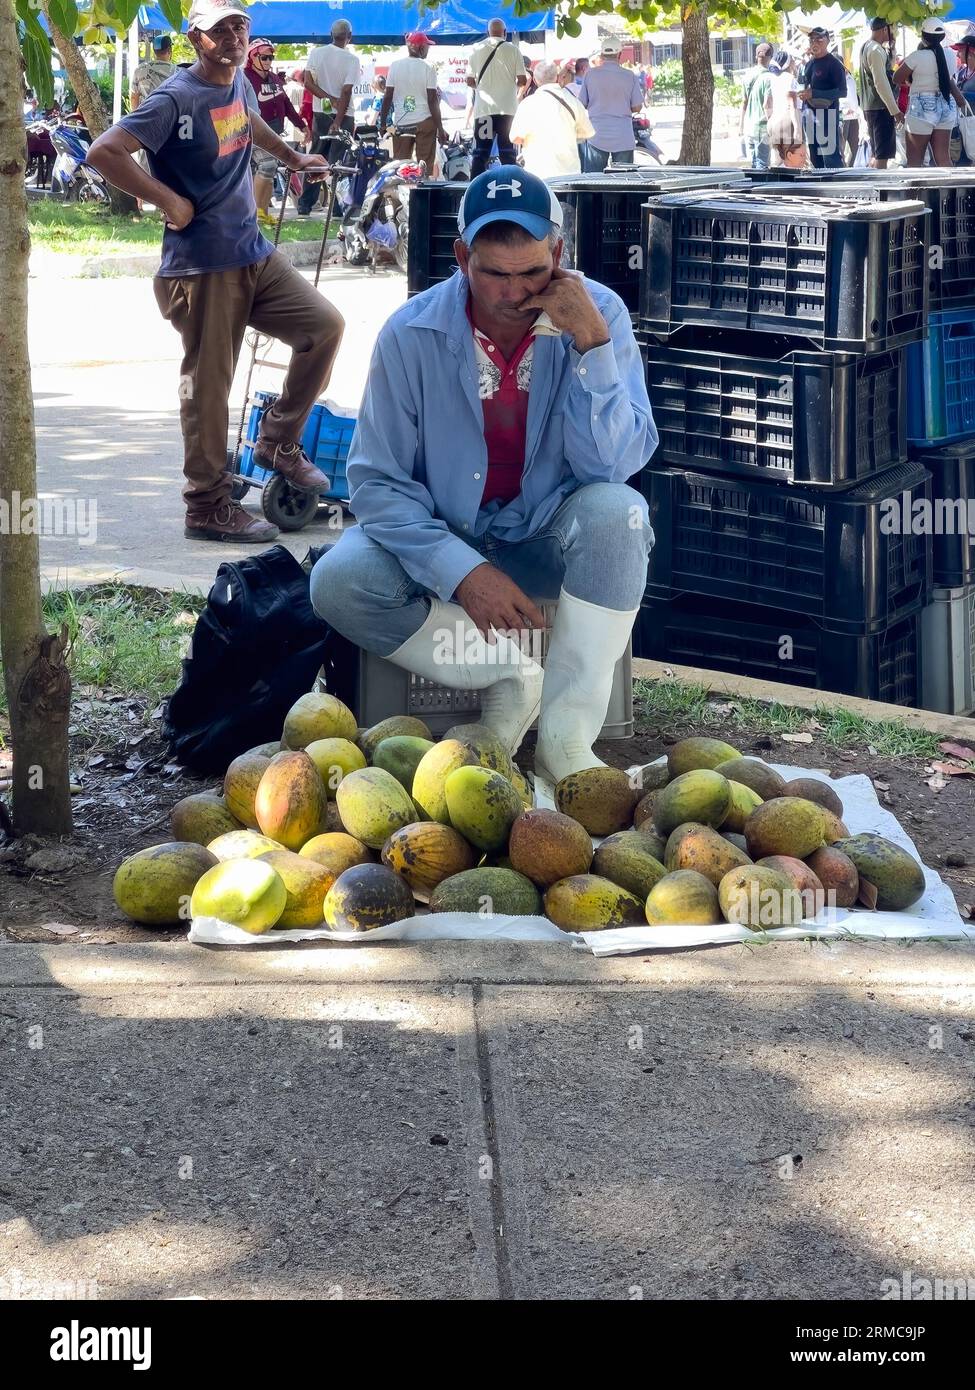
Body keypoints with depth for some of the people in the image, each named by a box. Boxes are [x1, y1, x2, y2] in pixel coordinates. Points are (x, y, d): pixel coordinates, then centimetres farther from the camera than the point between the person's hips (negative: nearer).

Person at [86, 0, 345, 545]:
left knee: (325, 325, 4)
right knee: (208, 385, -2)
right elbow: (104, 152, -25)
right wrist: (171, 201, -20)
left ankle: (279, 440, 18)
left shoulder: (239, 83, 9)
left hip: (255, 254, 8)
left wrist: (294, 158, 38)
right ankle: (209, 508, 9)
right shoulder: (177, 100, -16)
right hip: (201, 269, -8)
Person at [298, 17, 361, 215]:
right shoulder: (352, 59, -11)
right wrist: (338, 122, -19)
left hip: (320, 112, 3)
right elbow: (346, 92, -17)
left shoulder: (316, 53, -1)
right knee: (339, 161, 0)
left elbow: (308, 83, -7)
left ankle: (305, 205, 9)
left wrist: (329, 99, -9)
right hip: (343, 115, -3)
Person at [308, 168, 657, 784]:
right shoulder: (411, 334, -14)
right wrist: (461, 572, -25)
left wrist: (592, 345, -34)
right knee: (340, 581, -27)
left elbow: (613, 465, -23)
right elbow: (376, 479, -12)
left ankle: (566, 742, -24)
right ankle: (509, 677, -9)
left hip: (552, 540, -1)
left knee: (616, 512, -34)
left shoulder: (599, 315, -15)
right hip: (446, 541, 1)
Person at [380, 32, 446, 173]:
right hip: (424, 122, -3)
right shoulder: (428, 67, -6)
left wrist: (383, 124, 9)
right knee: (425, 166, 1)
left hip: (401, 123, 3)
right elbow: (432, 100, -8)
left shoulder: (395, 65, 1)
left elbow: (387, 97, 1)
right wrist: (440, 129, -5)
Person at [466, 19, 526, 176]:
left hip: (483, 108, 1)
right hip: (507, 108, -1)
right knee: (507, 152, 3)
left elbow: (470, 81, 4)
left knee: (480, 152, 4)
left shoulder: (477, 49, 2)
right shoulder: (513, 49, -1)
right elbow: (522, 80, -2)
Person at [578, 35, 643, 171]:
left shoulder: (590, 74, -3)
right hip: (623, 137, 0)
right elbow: (637, 107, -1)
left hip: (596, 135, 0)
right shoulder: (629, 75, -4)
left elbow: (582, 104, 2)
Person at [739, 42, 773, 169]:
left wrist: (741, 125, 18)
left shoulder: (748, 75, 5)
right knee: (762, 163, -2)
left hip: (748, 125, 6)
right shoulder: (768, 77, -12)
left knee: (753, 162, 12)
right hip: (762, 125, -6)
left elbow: (744, 102, 11)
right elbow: (766, 105, -15)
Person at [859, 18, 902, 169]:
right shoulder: (876, 50, -16)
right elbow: (881, 83, -22)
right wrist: (895, 110, -21)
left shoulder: (866, 47, 14)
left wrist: (889, 46, 14)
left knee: (875, 153, 15)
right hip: (881, 108, -10)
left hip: (869, 107, 10)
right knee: (882, 154, -9)